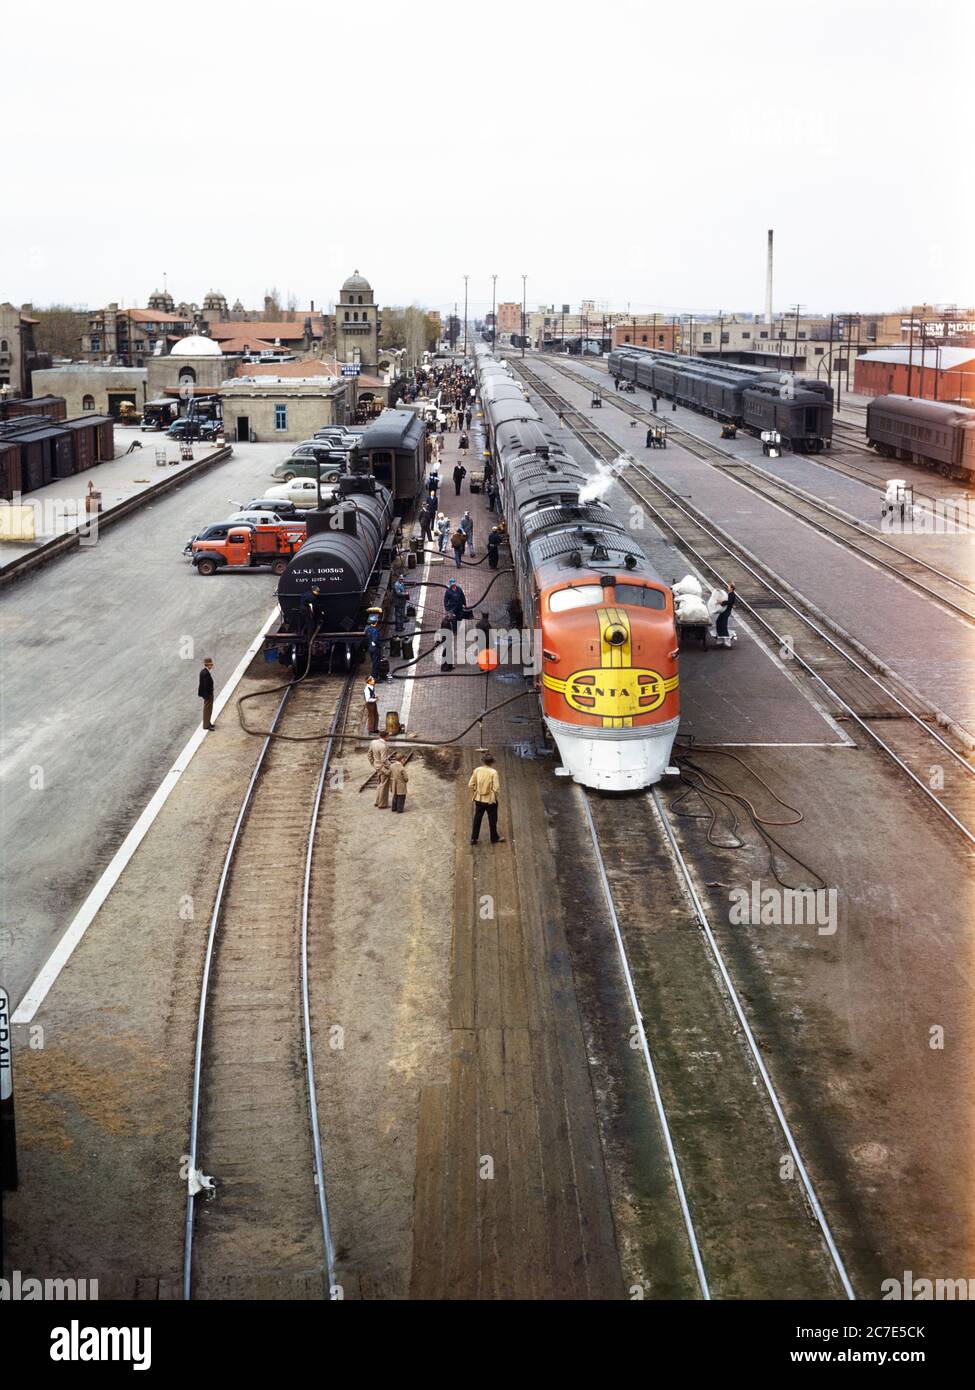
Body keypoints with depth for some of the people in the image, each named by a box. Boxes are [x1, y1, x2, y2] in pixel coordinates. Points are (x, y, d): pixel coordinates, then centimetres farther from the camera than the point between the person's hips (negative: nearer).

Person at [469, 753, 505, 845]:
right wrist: (495, 796, -2)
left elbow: (471, 785, -4)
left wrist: (474, 794, 12)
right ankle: (494, 838, 30)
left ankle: (474, 838, 23)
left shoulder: (477, 770, -8)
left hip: (478, 799, 3)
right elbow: (496, 788, -21)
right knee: (492, 819, 15)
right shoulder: (493, 772, -20)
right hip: (490, 800, -3)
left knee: (477, 819, 17)